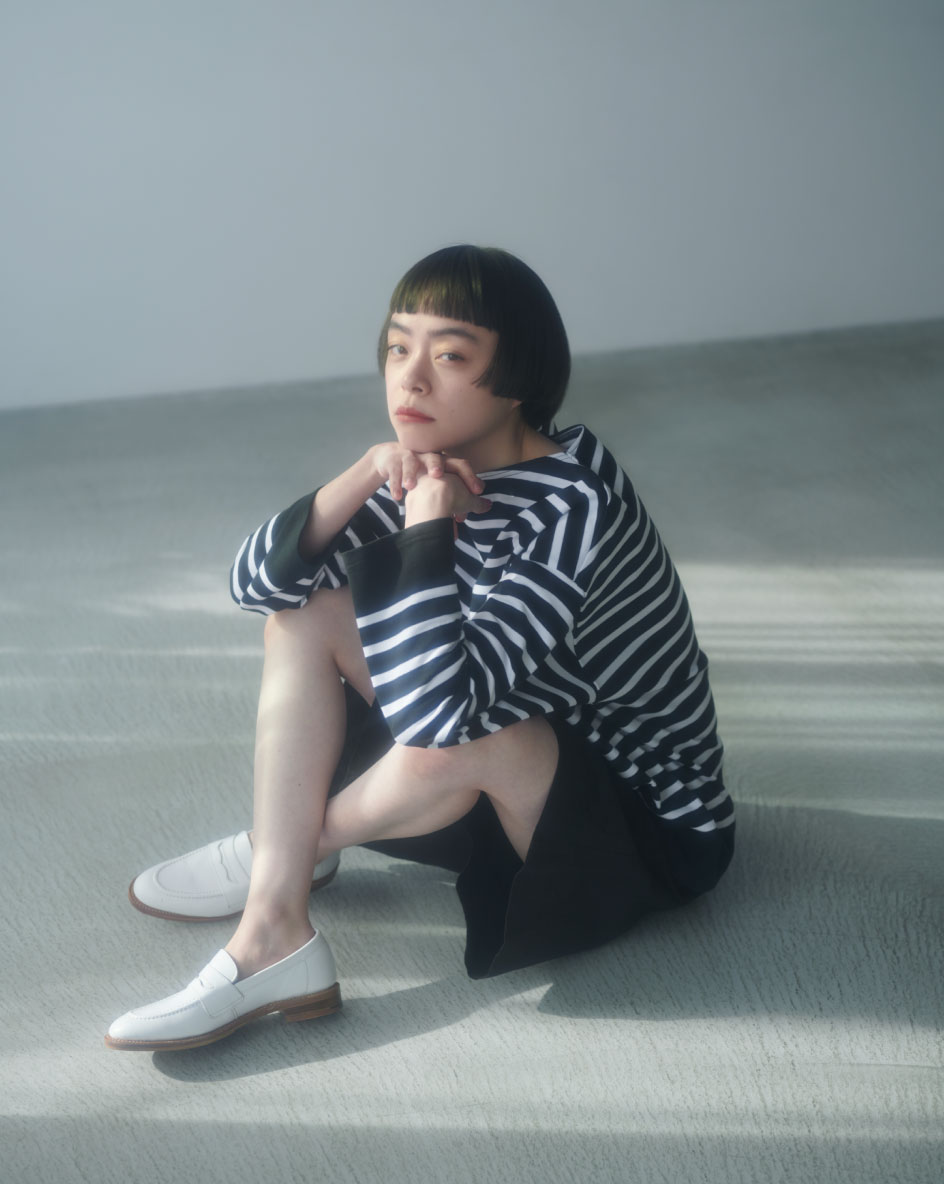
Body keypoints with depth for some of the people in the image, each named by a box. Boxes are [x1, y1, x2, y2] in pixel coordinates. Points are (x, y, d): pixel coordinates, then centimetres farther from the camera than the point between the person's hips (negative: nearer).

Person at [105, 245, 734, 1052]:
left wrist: (429, 522, -28)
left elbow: (439, 708, -39)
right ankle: (275, 940, -10)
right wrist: (368, 474, -22)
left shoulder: (574, 505, -30)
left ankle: (287, 848, -2)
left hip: (650, 828, -8)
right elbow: (258, 580, -8)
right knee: (304, 607, -3)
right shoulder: (441, 469, -5)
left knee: (457, 731, -37)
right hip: (522, 789, 8)